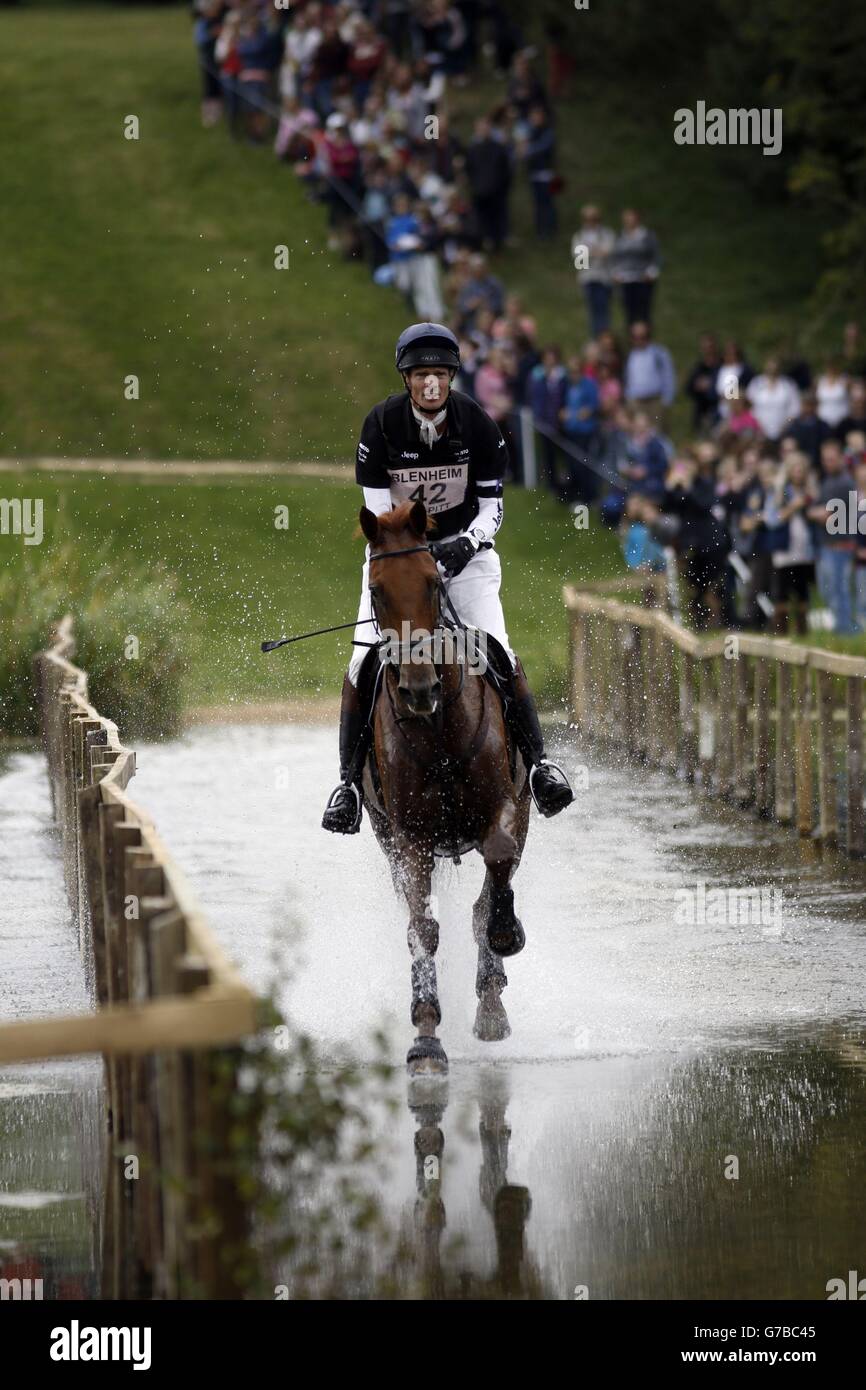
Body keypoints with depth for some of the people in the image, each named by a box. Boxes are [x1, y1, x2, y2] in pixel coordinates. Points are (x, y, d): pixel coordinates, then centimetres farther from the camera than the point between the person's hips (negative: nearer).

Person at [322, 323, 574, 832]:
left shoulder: (477, 424, -9)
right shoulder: (381, 425, -12)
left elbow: (492, 508, -4)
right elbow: (378, 511, -11)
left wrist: (465, 544, -25)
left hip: (464, 548, 0)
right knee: (364, 664, -15)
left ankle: (539, 760, -13)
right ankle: (350, 780, -8)